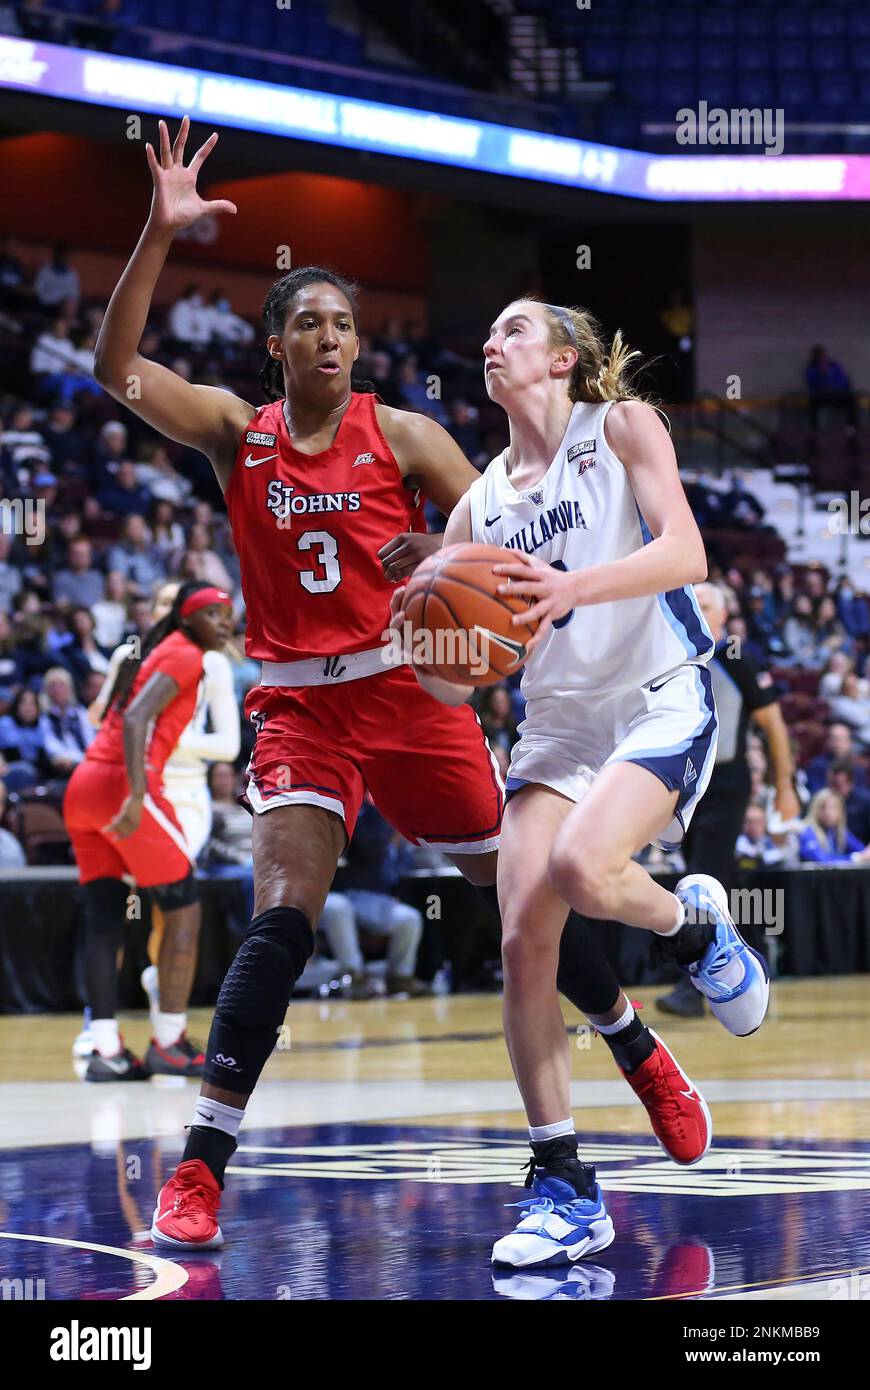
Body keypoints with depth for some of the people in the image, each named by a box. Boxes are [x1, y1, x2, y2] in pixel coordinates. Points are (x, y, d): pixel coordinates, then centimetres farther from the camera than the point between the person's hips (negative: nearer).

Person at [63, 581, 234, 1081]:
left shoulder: (153, 652, 23)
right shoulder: (186, 656, -4)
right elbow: (135, 719, -18)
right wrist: (137, 796, -27)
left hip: (83, 786, 9)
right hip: (122, 786, -9)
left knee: (105, 918, 6)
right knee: (185, 910, 2)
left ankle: (107, 1050, 1)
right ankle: (170, 1044, 1)